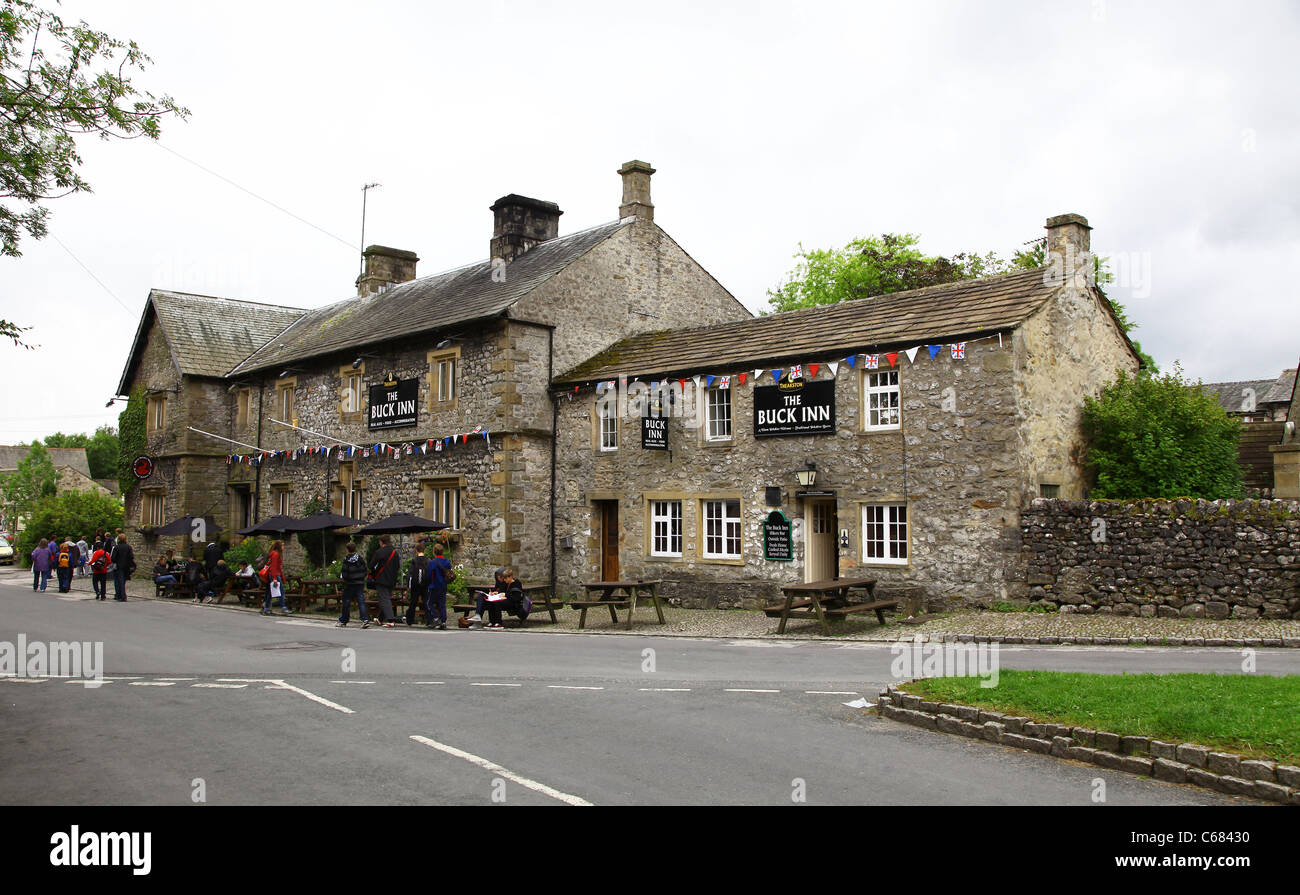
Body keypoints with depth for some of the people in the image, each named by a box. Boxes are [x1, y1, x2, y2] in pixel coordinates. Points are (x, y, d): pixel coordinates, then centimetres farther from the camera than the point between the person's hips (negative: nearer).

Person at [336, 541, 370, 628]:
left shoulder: (346, 560, -11)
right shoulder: (360, 558, 2)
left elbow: (345, 573, -13)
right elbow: (365, 571, 5)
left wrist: (340, 575, 7)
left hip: (349, 584, -3)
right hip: (360, 584, 3)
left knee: (346, 603, 8)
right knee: (361, 602, 0)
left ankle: (343, 621, 19)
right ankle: (365, 619, -13)